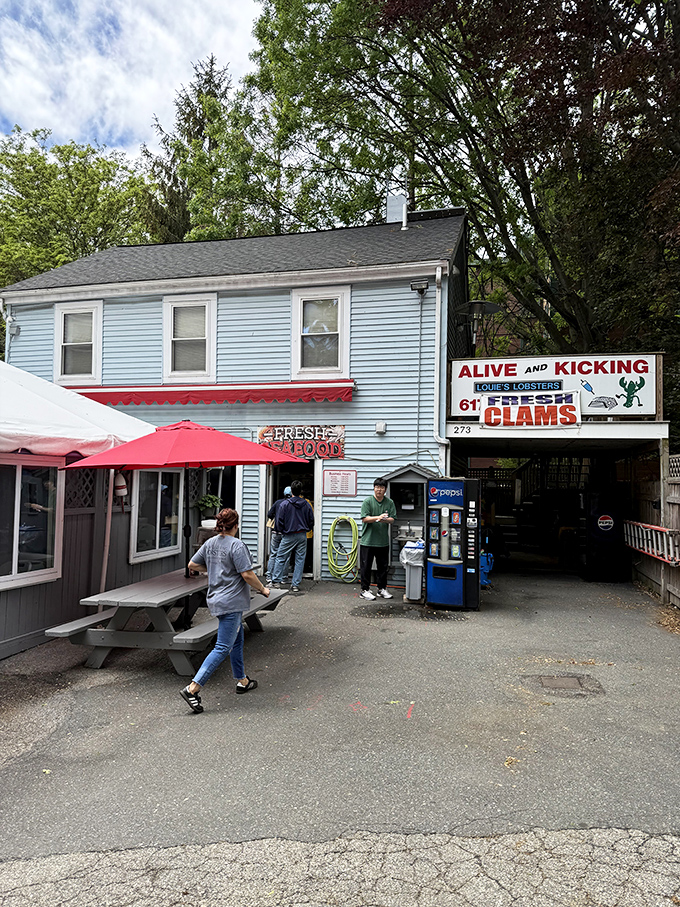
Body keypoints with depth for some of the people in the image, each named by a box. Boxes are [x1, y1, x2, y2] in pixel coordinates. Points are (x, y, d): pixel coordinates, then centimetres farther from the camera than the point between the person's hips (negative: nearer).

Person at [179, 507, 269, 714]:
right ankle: (192, 689, -11)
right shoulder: (237, 545, -17)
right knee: (222, 648, -7)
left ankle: (242, 681, 32)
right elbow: (247, 575, -19)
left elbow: (192, 565, 14)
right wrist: (263, 589, -4)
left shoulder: (210, 543, 6)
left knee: (237, 637, 22)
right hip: (231, 603, -9)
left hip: (216, 600, 9)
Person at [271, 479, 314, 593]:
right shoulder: (306, 505, 1)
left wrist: (281, 531, 11)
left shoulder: (285, 504, -9)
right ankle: (296, 585, 7)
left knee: (281, 558, 8)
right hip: (302, 536, 3)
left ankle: (276, 581, 9)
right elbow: (311, 521, 8)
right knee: (300, 560, 6)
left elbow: (279, 521, -6)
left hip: (289, 536, -2)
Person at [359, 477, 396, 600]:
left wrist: (386, 519, -19)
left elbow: (392, 519, 3)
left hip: (383, 540, 4)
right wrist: (378, 517, -24)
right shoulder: (367, 501, -5)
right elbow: (364, 518, -11)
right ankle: (365, 590, 12)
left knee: (383, 566, 13)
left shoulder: (390, 502, 6)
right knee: (366, 566, 2)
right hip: (368, 540, -4)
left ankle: (382, 588, 26)